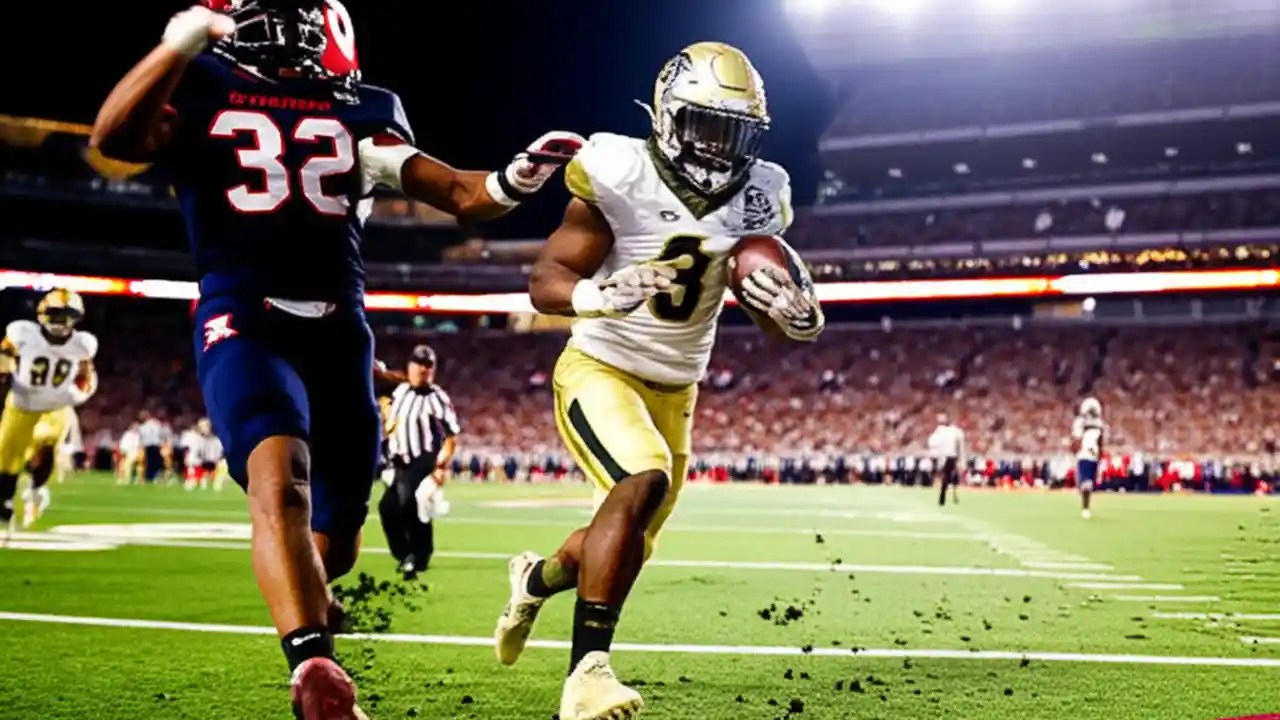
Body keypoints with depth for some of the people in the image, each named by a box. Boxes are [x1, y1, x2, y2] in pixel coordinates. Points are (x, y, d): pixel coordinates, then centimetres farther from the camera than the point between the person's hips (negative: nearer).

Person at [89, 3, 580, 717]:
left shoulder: (362, 111, 14)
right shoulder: (204, 87, 5)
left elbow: (458, 195, 10)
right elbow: (114, 140, -14)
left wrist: (513, 181, -11)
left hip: (339, 331, 4)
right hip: (245, 321, -4)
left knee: (335, 541, 11)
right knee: (280, 477, -31)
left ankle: (307, 598, 45)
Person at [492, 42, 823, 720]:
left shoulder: (757, 197, -3)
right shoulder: (620, 177, -18)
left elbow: (796, 316, 1)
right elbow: (544, 282, -18)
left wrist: (798, 312, -23)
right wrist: (601, 294, -39)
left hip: (675, 390, 6)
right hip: (600, 369, -6)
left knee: (627, 545, 13)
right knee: (644, 483, -32)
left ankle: (537, 576, 47)